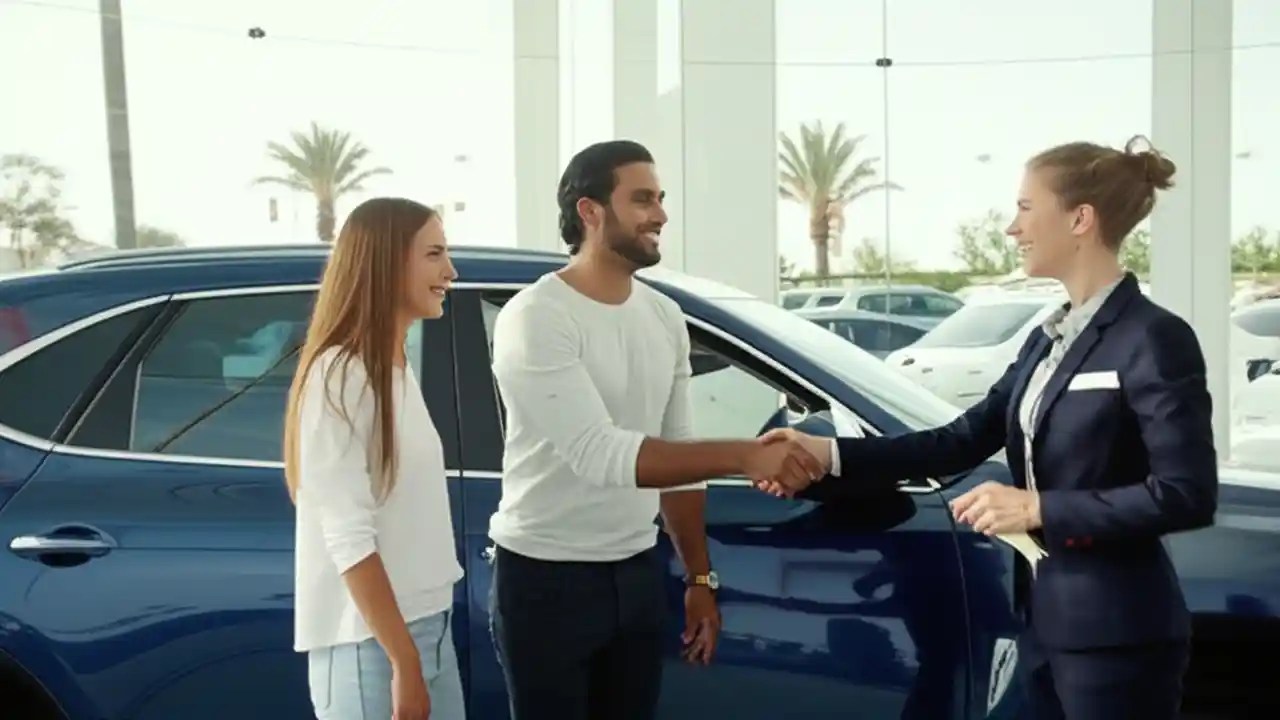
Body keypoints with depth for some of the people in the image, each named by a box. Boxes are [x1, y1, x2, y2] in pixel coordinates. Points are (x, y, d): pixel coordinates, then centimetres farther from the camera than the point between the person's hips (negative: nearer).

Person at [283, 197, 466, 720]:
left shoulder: (396, 371, 11)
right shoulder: (340, 376, -16)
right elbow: (348, 539, -20)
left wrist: (418, 648, 12)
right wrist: (403, 663, -21)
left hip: (426, 625, 8)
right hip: (368, 644, -8)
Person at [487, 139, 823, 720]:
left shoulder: (664, 317, 6)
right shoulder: (536, 318, -17)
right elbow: (598, 453, -27)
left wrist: (700, 577, 12)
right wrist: (743, 456, -31)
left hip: (637, 573, 6)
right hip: (546, 577, -6)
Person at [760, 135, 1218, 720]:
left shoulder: (1153, 339, -14)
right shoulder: (1049, 338, 11)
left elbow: (1188, 495, -19)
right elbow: (966, 440, 6)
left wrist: (1038, 507, -20)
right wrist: (831, 457, -3)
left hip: (1117, 636, -8)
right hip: (1047, 623, 8)